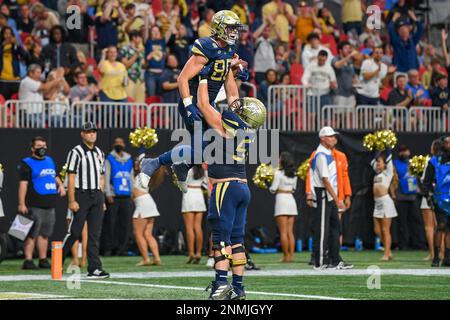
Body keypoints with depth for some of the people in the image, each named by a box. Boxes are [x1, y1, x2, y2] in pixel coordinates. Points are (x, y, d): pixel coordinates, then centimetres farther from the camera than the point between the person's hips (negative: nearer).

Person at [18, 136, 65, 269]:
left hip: (50, 205, 7)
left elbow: (54, 176, 32)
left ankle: (43, 260, 17)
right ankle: (28, 260, -8)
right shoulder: (27, 163, -3)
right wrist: (21, 204, -16)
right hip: (35, 206, -7)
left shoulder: (50, 161, 18)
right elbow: (23, 184, -9)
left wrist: (60, 185, 10)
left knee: (45, 234, 11)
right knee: (32, 234, -9)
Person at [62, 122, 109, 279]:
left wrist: (102, 200, 13)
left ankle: (94, 268, 0)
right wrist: (72, 201, -16)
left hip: (97, 196, 6)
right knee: (75, 232, -5)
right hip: (81, 195, -6)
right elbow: (71, 177, -10)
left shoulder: (99, 153, 15)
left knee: (95, 233, 2)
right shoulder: (76, 152, -5)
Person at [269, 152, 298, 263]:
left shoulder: (279, 173, -9)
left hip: (281, 199, -6)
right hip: (291, 200, 6)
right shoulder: (294, 174, 11)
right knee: (290, 231, 7)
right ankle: (291, 255, 4)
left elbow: (273, 189, -9)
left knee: (283, 231, -5)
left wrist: (270, 188, 11)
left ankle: (286, 256, -7)